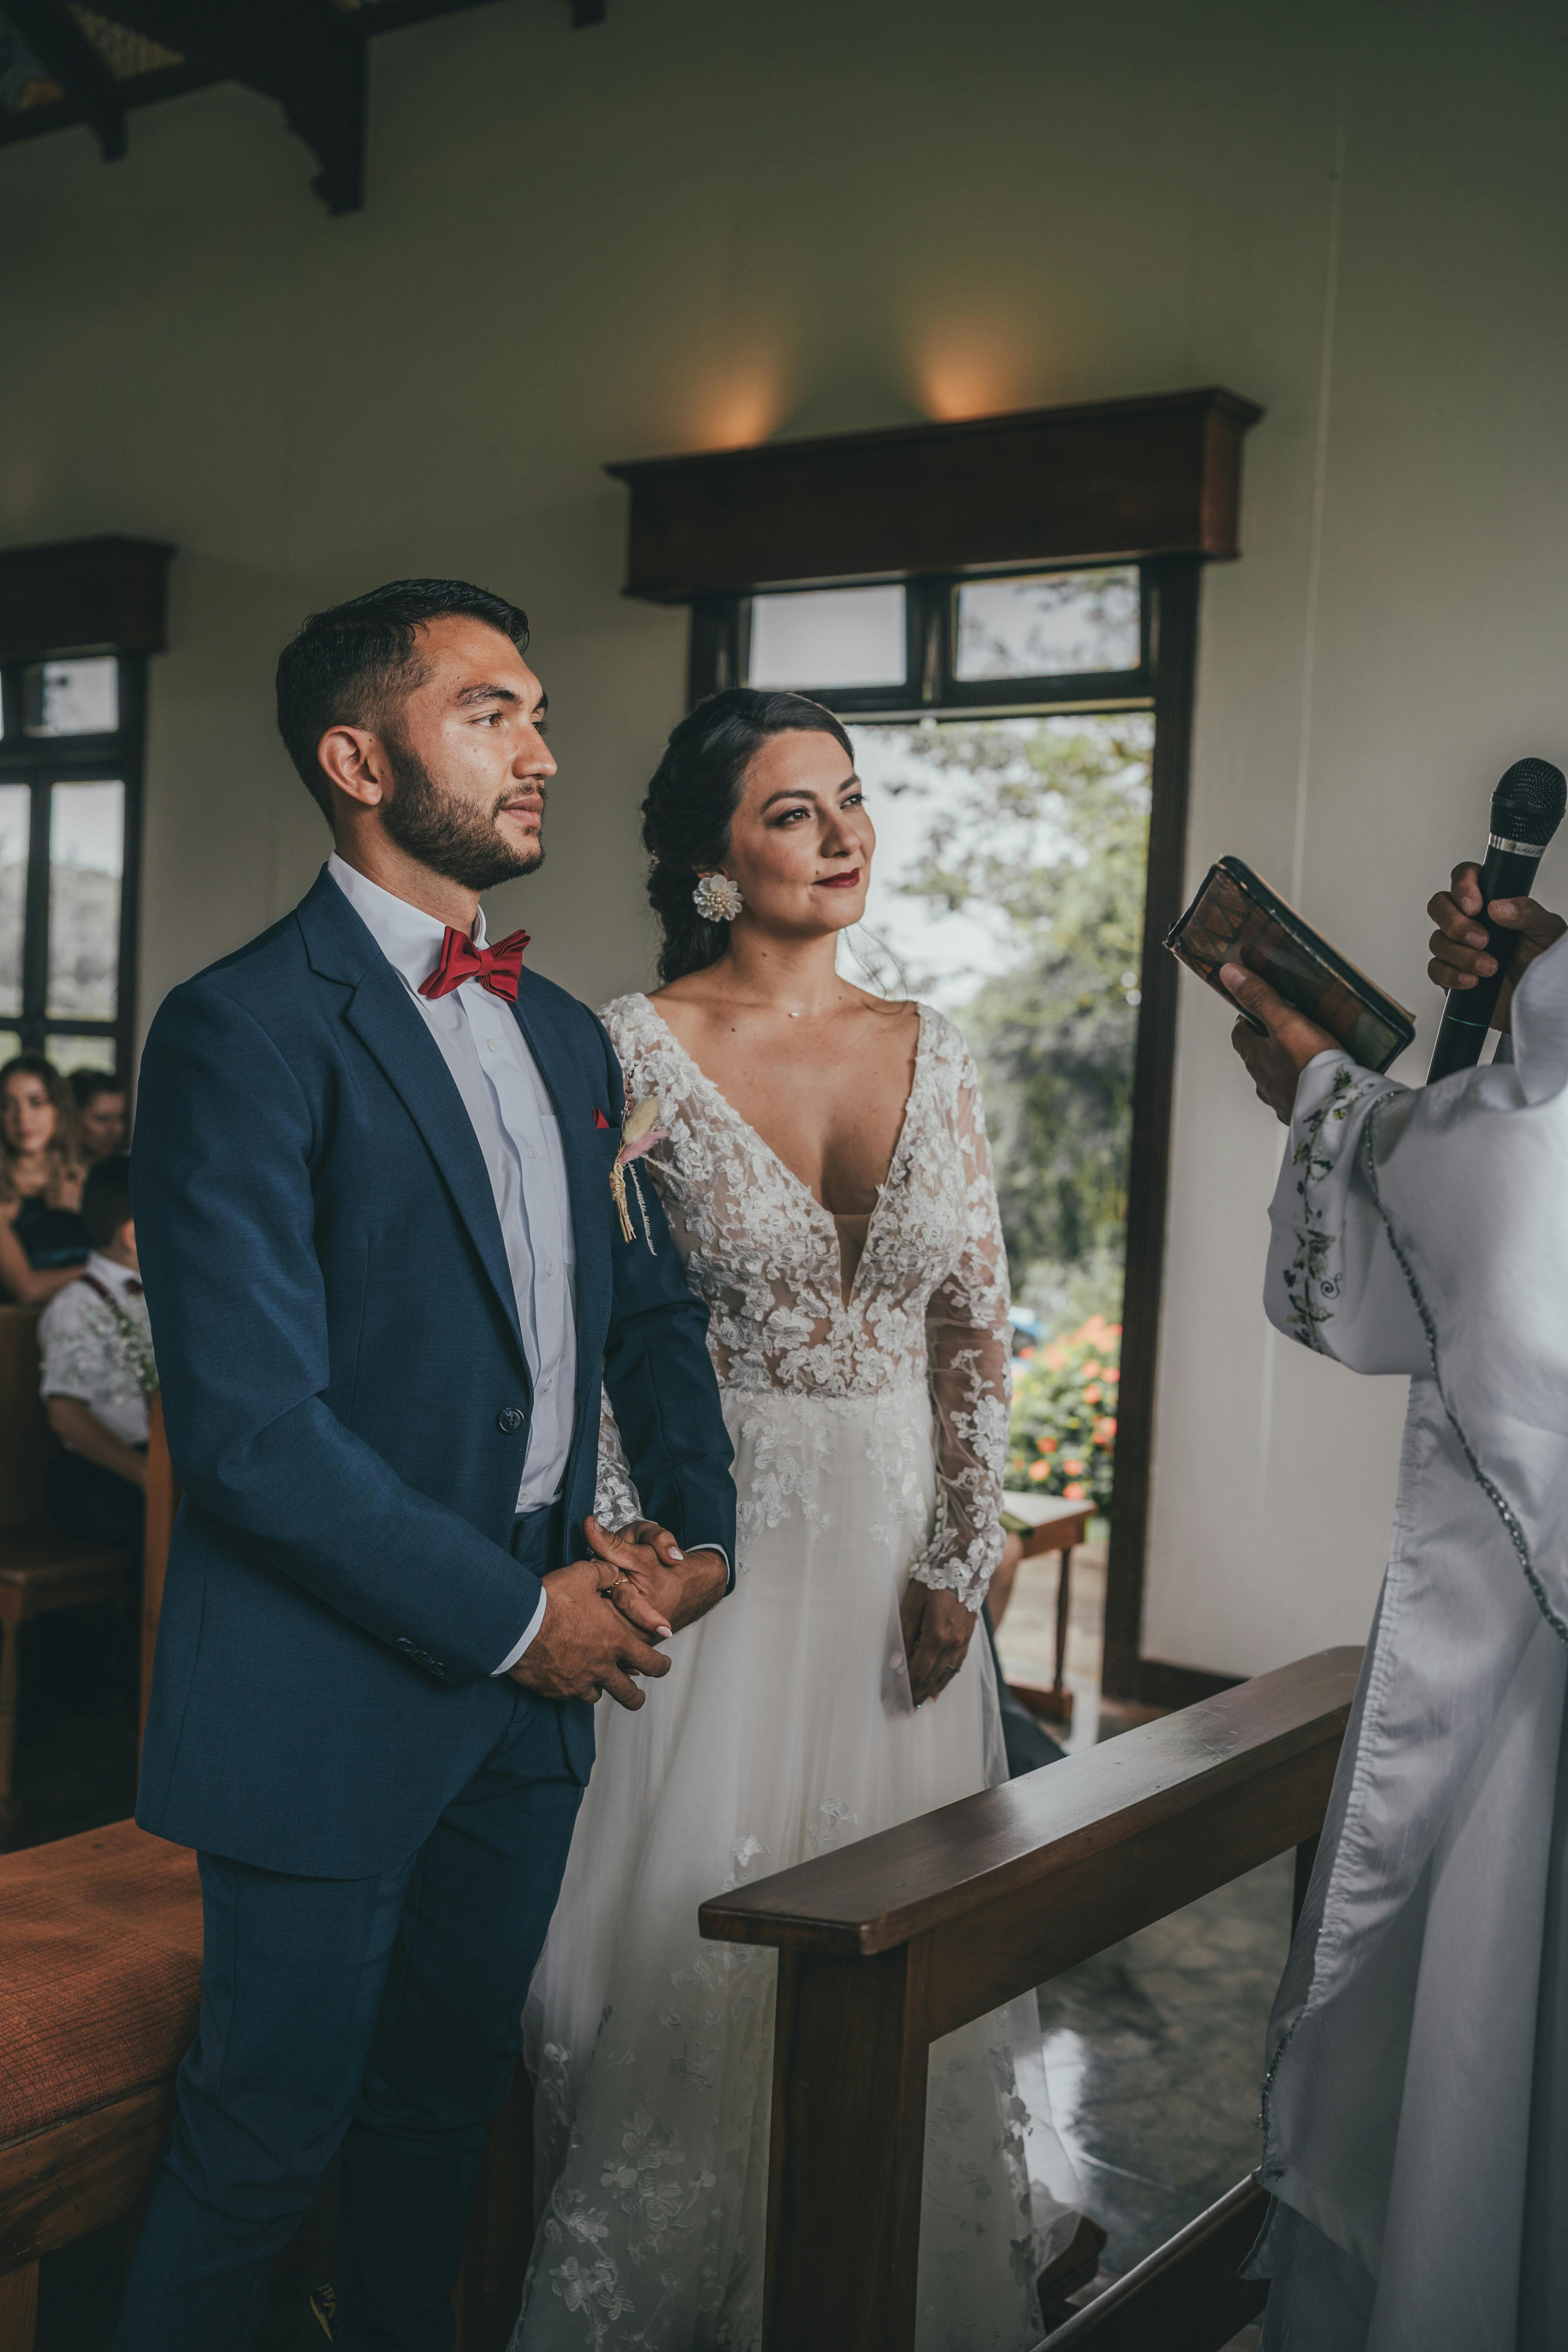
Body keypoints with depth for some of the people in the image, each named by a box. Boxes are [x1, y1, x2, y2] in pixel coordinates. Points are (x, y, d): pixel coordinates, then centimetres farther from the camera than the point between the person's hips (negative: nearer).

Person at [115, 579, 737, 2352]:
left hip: (534, 1683, 7)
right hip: (333, 1697, -7)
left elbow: (646, 1304, 18)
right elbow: (251, 1425, -21)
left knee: (449, 2095, 22)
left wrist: (698, 1520, 1)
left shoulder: (567, 1038, 10)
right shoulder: (245, 1031, -16)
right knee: (269, 2133, 9)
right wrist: (514, 1616, -15)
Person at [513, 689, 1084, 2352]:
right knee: (706, 1909, 7)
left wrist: (959, 1558, -1)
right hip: (723, 1533, -4)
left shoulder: (929, 1050, 3)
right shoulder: (635, 1048, -9)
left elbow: (976, 1314, 4)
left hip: (901, 1539, 4)